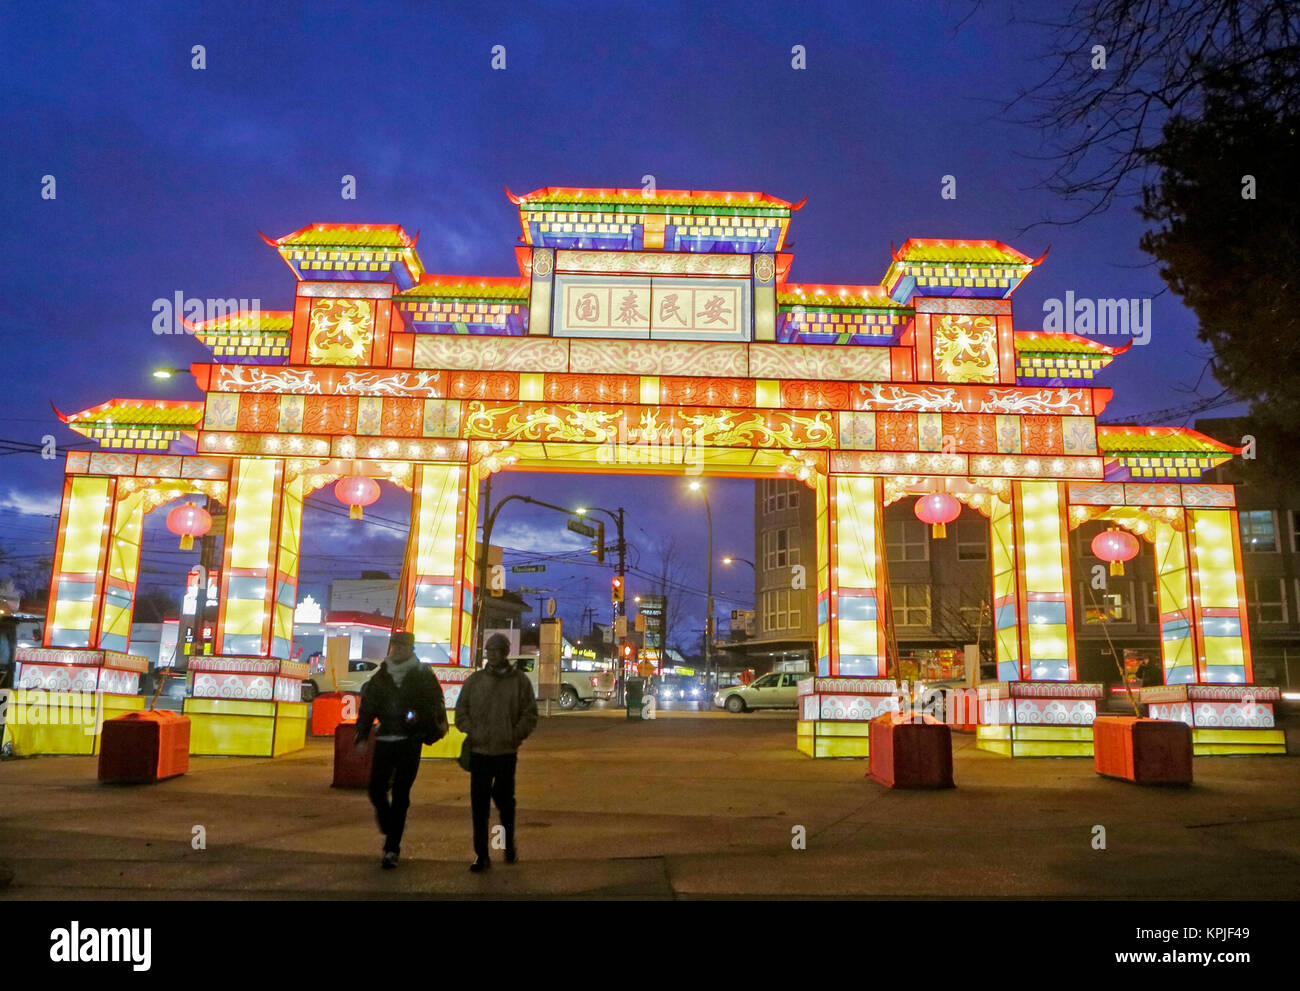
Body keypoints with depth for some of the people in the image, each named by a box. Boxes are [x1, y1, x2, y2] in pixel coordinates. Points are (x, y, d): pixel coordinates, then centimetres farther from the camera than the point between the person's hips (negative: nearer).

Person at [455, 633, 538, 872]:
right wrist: (470, 732, -5)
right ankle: (481, 855, 11)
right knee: (479, 804, 2)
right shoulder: (474, 680, 5)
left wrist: (515, 735, -9)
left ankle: (509, 844, 33)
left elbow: (530, 715, 0)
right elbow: (461, 711, 8)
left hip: (506, 752, -1)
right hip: (479, 752, 1)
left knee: (505, 799, 10)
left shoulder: (520, 681, 0)